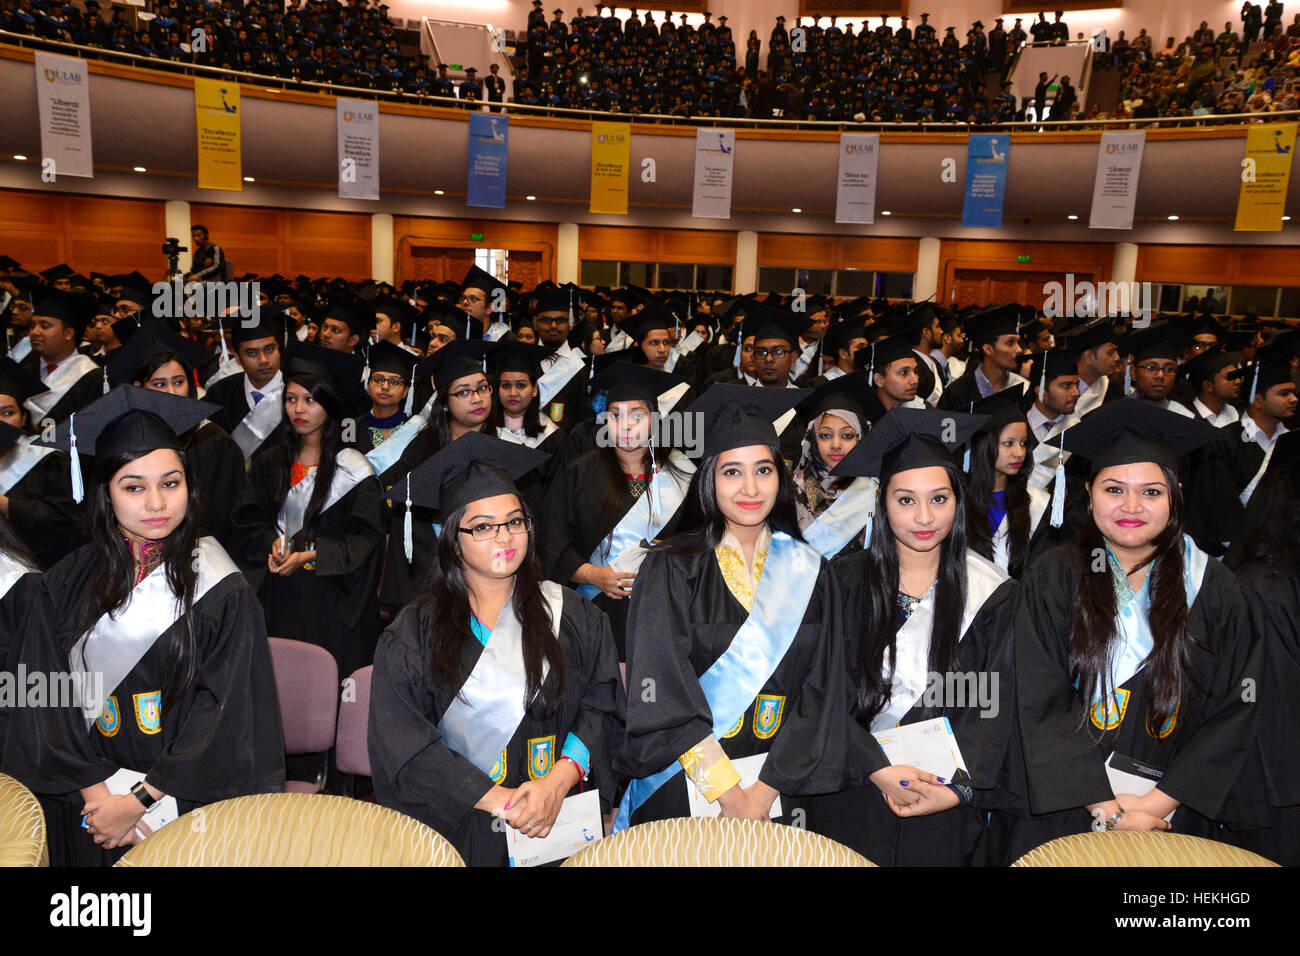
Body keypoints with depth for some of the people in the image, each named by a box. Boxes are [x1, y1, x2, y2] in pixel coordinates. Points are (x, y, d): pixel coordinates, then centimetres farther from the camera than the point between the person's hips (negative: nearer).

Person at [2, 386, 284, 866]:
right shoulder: (68, 585, 0)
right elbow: (46, 705, -2)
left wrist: (141, 799, -15)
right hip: (85, 814, 3)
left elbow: (228, 716, -12)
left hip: (190, 805, -2)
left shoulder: (222, 591, -9)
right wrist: (95, 791, -13)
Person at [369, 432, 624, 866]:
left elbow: (602, 705, 1)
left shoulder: (572, 616, 4)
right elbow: (401, 741, -6)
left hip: (560, 820, 1)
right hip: (454, 825, 0)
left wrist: (559, 781, -15)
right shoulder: (414, 633, 1)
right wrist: (498, 800, -14)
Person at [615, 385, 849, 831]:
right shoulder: (671, 571, -9)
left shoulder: (808, 573, -1)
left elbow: (820, 693, -4)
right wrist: (730, 795, -17)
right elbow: (664, 694, -14)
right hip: (681, 791, -2)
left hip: (776, 793, 2)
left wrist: (764, 792, -12)